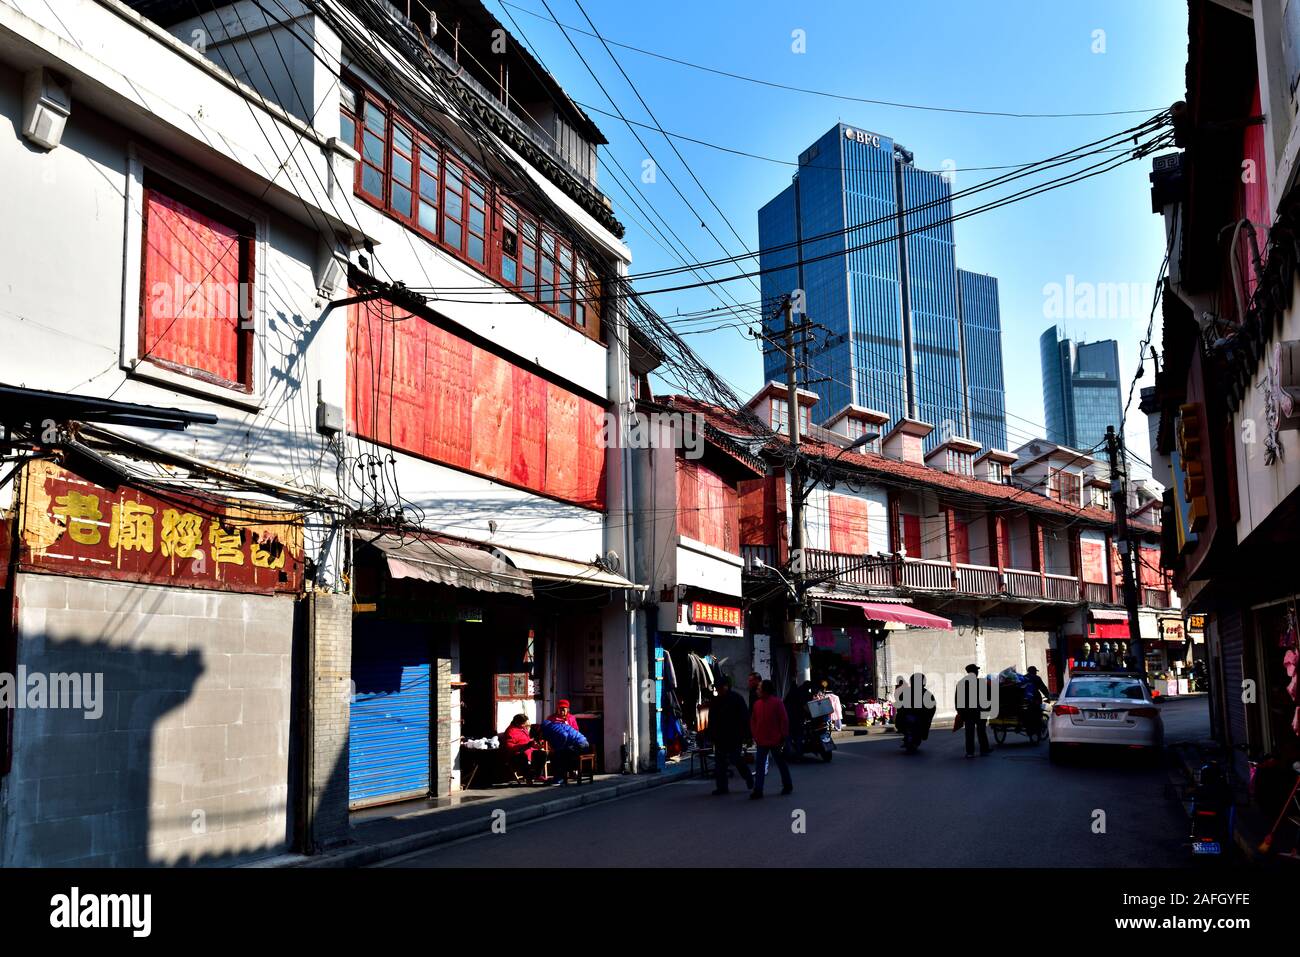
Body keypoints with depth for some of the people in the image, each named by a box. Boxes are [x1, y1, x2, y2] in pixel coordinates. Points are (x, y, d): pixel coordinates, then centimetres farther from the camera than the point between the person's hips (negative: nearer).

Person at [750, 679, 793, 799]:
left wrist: (783, 737, -10)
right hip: (761, 741, 5)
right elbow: (753, 721, 12)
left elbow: (784, 720, -10)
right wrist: (755, 736, 4)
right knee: (759, 765, -1)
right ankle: (757, 790, -1)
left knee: (781, 763, 11)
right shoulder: (757, 704, 5)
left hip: (775, 740, -5)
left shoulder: (777, 702, -11)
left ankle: (787, 785, 27)